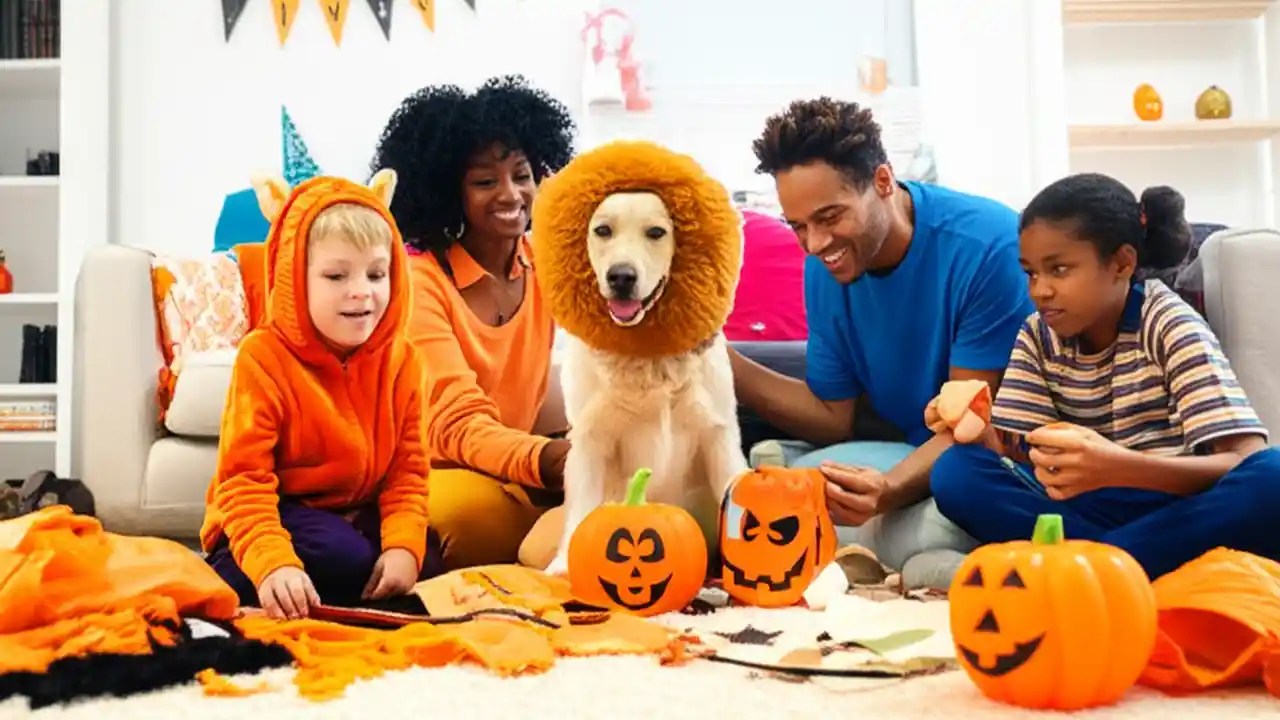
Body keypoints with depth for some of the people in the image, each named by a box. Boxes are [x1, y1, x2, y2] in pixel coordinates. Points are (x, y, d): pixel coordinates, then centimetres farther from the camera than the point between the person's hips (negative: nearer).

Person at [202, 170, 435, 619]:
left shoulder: (400, 360, -4)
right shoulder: (263, 358, -19)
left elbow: (406, 468, -4)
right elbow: (244, 480, -23)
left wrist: (404, 546, -23)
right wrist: (274, 564, -40)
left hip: (356, 518, 5)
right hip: (280, 519, -5)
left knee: (427, 562, -19)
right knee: (344, 560, -31)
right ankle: (230, 575, -7)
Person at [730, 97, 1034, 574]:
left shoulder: (989, 245, -21)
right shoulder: (825, 269, -2)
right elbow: (833, 416, 3)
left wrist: (889, 491, -39)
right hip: (915, 455, 6)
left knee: (923, 532, -36)